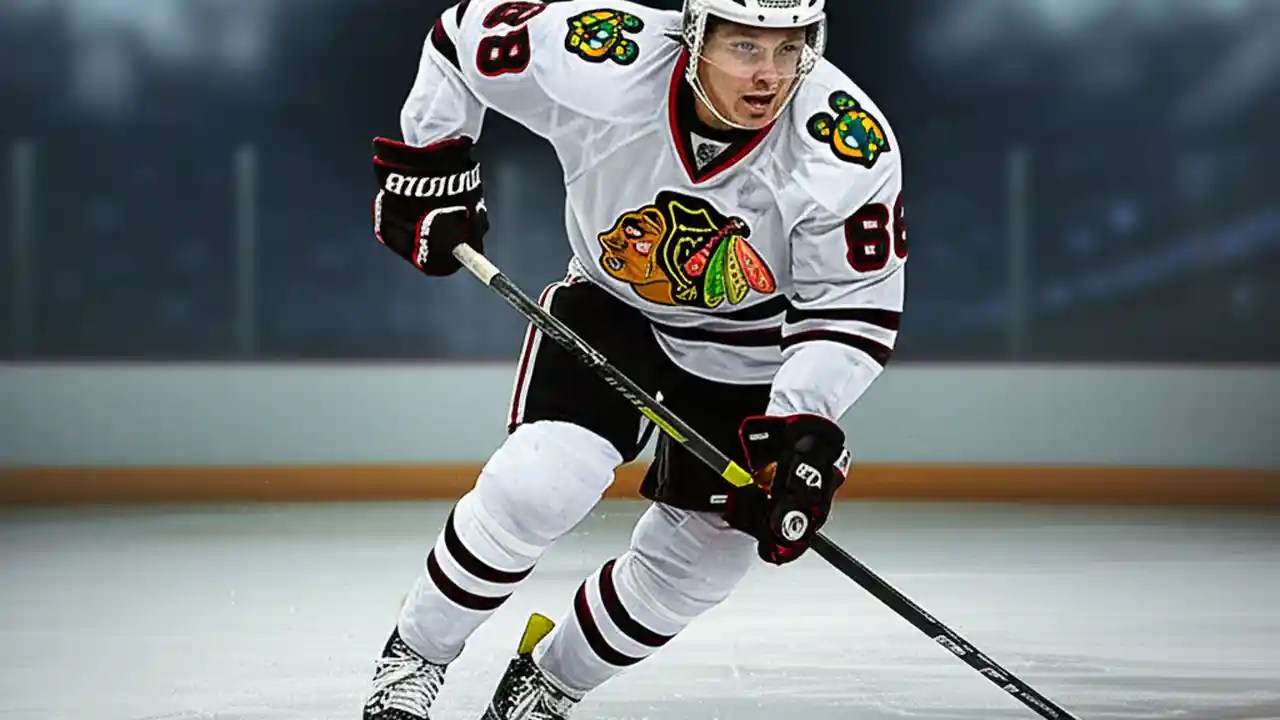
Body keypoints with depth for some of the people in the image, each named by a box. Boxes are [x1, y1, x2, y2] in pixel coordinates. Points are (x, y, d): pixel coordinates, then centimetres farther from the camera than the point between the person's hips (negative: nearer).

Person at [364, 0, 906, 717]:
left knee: (698, 557, 1)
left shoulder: (852, 150, -31)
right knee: (539, 484, -22)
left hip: (751, 349, 1)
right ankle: (414, 658, 0)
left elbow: (856, 309, -21)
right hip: (612, 304, -1)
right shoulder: (600, 67, -32)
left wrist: (806, 432, -32)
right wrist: (432, 161, -7)